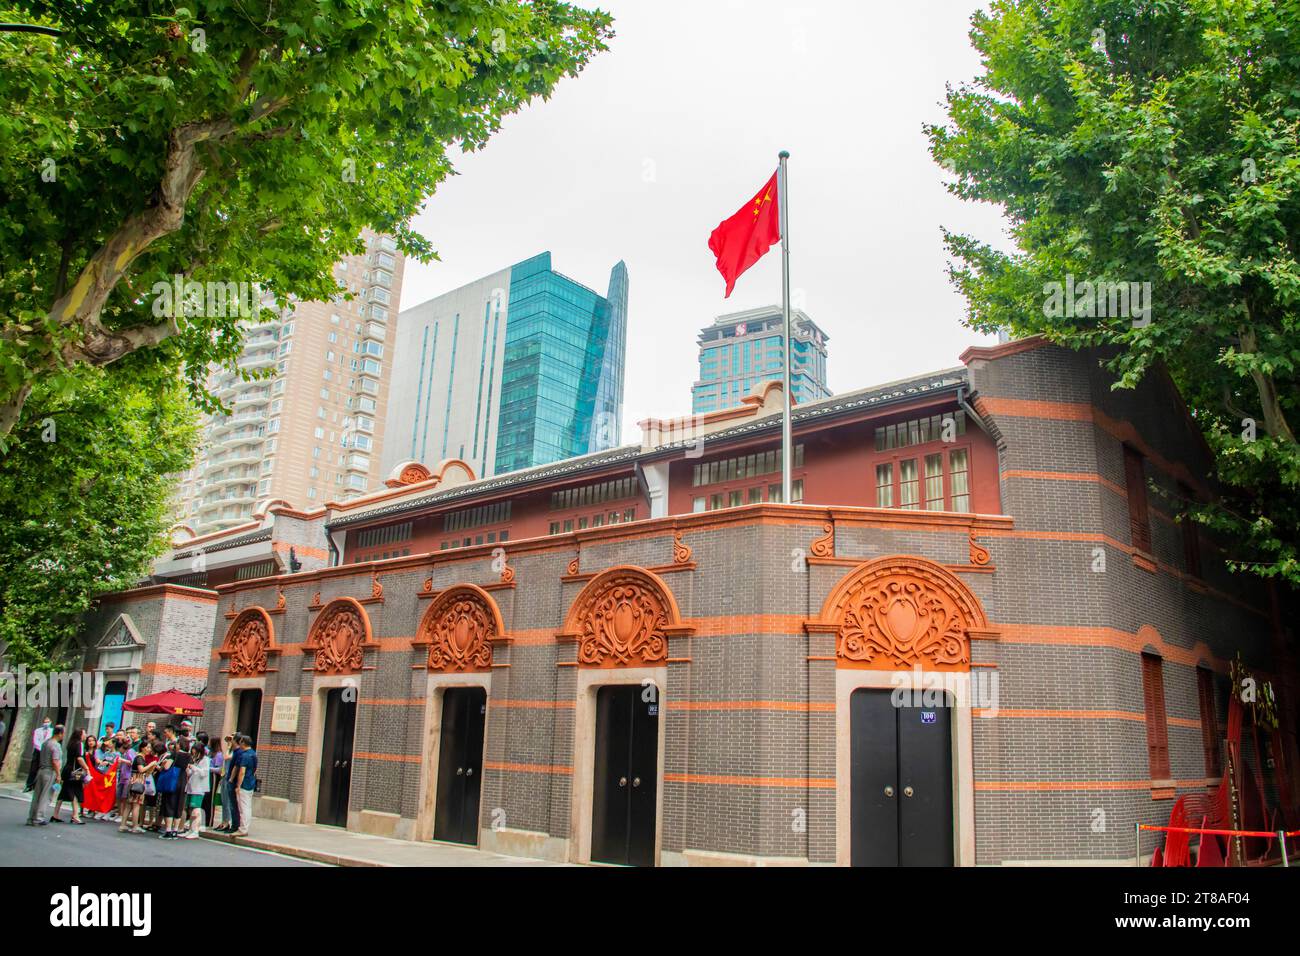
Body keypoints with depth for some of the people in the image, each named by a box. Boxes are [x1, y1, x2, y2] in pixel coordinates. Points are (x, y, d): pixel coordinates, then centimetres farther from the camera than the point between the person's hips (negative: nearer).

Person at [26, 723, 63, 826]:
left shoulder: (45, 742, 12)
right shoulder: (56, 745, -15)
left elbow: (41, 758, 16)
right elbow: (55, 762, -20)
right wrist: (58, 775, -14)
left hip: (42, 770, 8)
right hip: (50, 772, -8)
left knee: (37, 795, 12)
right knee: (45, 796, -1)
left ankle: (31, 818, 16)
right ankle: (38, 818, 1)